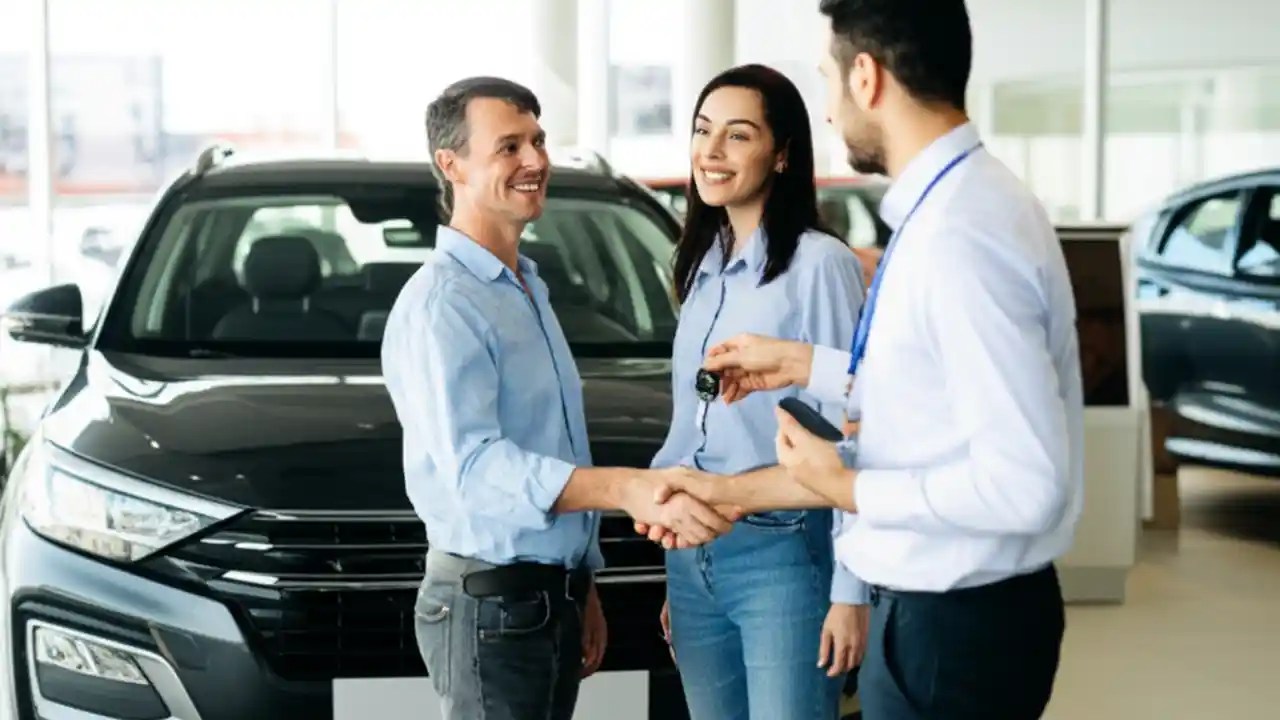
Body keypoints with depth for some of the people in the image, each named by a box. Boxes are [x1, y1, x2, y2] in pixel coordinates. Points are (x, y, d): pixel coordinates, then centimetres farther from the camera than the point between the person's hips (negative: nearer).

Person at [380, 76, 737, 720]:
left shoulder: (526, 288, 15)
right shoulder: (440, 303, -16)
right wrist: (627, 489, -41)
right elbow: (473, 465, -29)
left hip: (554, 596, 9)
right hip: (489, 604, -9)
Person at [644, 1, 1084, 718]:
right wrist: (810, 364, 17)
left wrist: (850, 488, -16)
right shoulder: (959, 201, 5)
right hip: (940, 608, 9)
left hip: (950, 628, -9)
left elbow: (1028, 484, -27)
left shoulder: (960, 238, -25)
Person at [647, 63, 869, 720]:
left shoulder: (819, 264, -9)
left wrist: (850, 591, -14)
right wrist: (677, 576, 17)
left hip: (783, 556, -7)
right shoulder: (705, 269, 12)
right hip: (694, 556, 7)